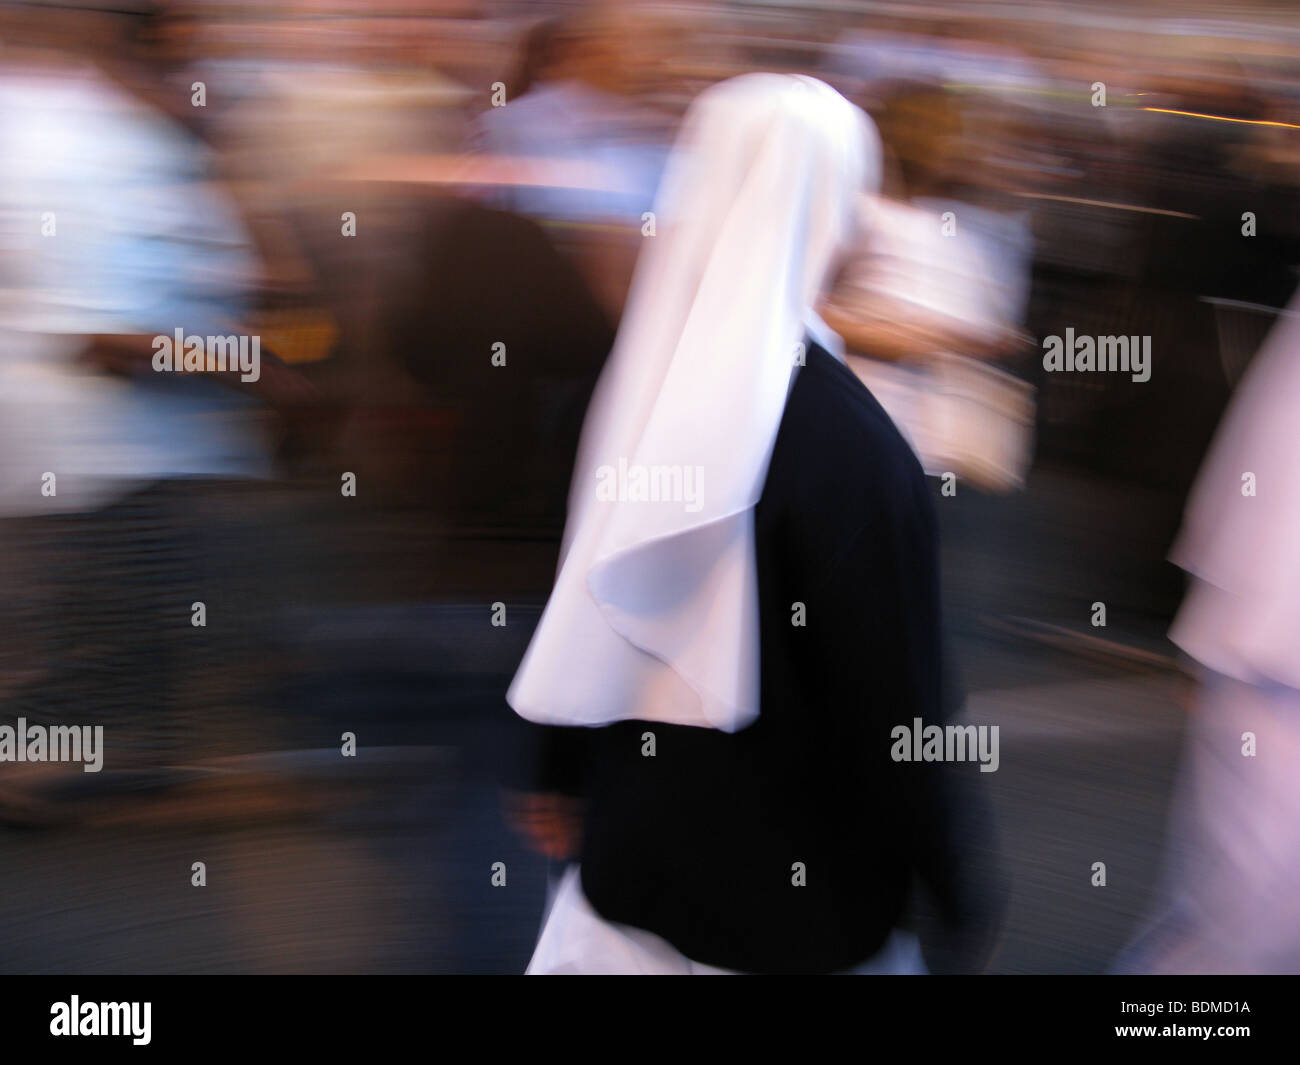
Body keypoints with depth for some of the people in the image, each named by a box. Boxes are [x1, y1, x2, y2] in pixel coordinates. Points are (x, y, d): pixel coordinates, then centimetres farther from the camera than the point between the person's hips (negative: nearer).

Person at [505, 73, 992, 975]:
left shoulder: (638, 382, -4)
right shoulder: (853, 442, -24)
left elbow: (582, 596, 7)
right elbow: (894, 705, -19)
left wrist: (561, 775, 21)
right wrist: (955, 901, -6)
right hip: (792, 899, -6)